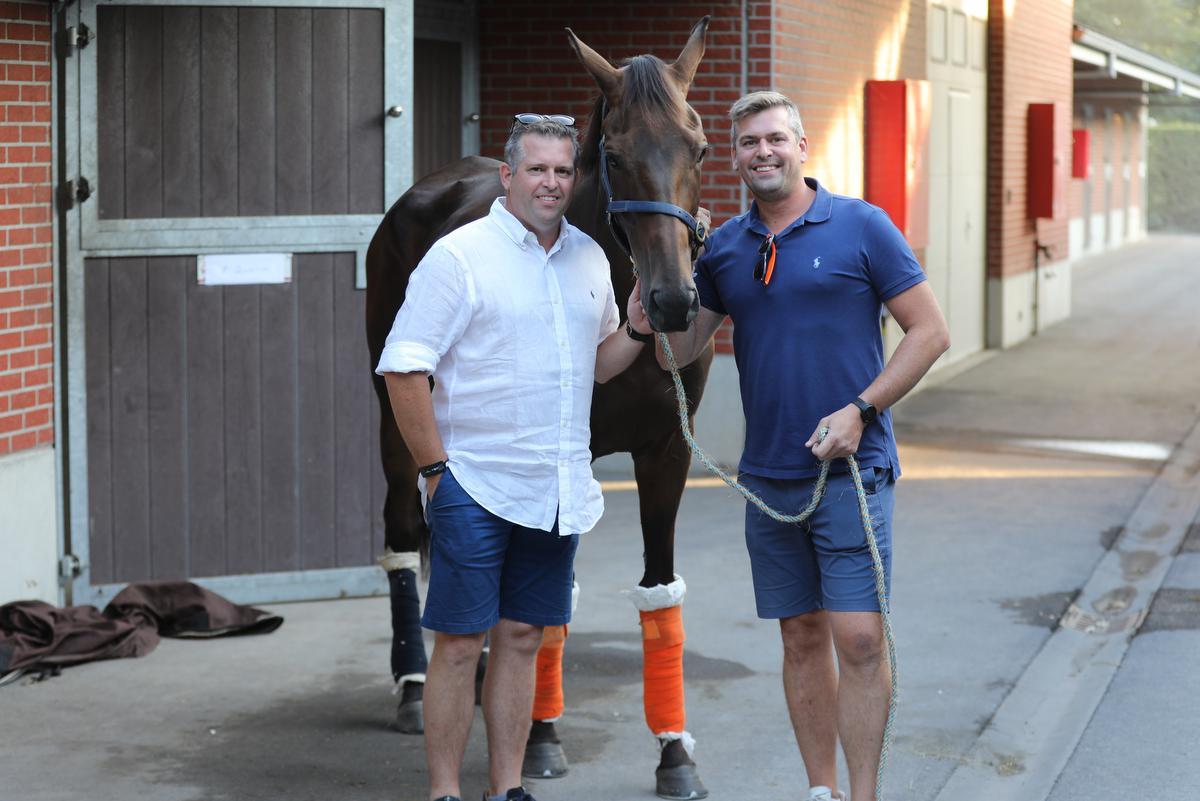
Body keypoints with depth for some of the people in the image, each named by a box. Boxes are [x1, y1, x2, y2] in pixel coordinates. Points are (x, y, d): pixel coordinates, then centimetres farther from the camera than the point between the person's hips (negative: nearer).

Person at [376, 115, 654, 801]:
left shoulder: (590, 258, 10)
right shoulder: (460, 256, -8)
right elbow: (403, 368, -10)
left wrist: (639, 331, 1)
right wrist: (435, 469, -12)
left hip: (561, 491, 5)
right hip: (475, 487, -5)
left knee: (523, 638, 11)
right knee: (460, 642, 0)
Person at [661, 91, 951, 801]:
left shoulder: (861, 226, -3)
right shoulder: (723, 247, 9)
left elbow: (930, 331, -3)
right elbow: (679, 349, 11)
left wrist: (860, 410, -12)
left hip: (853, 470, -4)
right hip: (769, 477, 4)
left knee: (859, 639, -9)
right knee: (803, 637, 10)